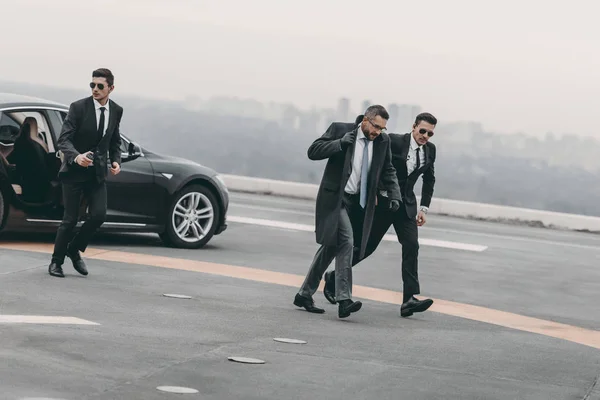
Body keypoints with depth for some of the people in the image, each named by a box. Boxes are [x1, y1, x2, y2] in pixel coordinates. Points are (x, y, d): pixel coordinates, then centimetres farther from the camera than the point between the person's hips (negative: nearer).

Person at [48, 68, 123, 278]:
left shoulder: (116, 110, 2)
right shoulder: (78, 107, -12)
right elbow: (63, 140, -16)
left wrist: (116, 160, -2)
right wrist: (76, 156, -35)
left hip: (98, 172, 4)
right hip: (75, 171, -4)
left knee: (99, 215, -10)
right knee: (70, 219, -2)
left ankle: (74, 250, 14)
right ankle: (56, 261, 14)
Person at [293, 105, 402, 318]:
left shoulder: (383, 141, 5)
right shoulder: (340, 129, -8)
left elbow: (388, 171, 16)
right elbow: (313, 151, -9)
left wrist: (394, 194, 1)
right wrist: (341, 143, -22)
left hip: (357, 202, 6)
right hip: (335, 198, -6)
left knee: (331, 247, 11)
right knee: (346, 241, -21)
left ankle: (304, 295, 23)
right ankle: (344, 300, -23)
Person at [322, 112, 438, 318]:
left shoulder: (430, 149, 2)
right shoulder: (394, 142, -15)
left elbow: (429, 179, 15)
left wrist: (424, 208, 9)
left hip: (406, 205, 4)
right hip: (382, 201, -4)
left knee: (411, 246, -13)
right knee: (366, 246, 2)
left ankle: (409, 300, -18)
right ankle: (333, 278, 24)